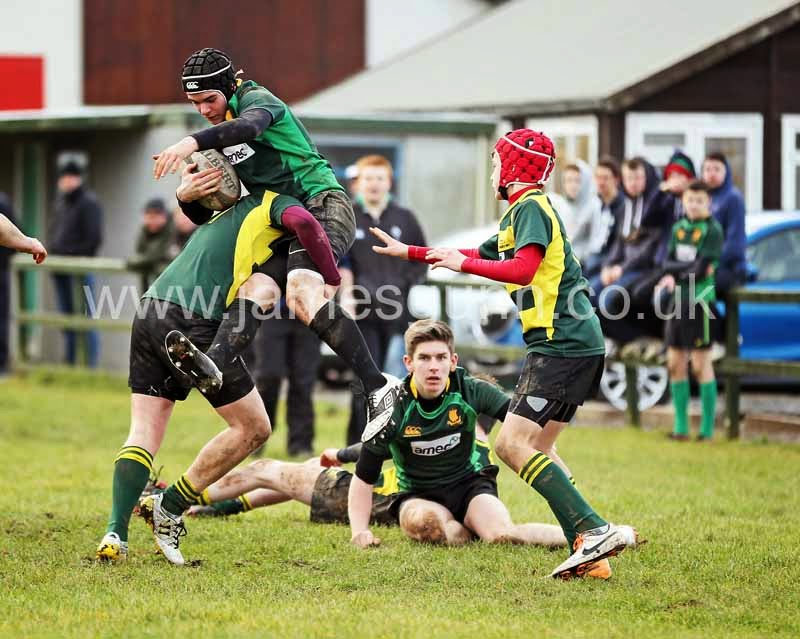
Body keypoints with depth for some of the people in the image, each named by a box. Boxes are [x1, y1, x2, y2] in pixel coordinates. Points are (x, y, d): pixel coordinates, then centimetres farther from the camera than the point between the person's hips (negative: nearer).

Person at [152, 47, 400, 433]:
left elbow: (249, 126, -31)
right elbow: (203, 214, 19)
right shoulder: (216, 132, 18)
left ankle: (379, 388, -33)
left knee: (302, 293, -31)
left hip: (321, 203, -8)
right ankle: (212, 365, -48)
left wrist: (193, 142, -45)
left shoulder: (256, 100, -4)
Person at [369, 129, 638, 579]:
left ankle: (594, 531, -23)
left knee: (513, 444, -14)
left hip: (563, 344, -10)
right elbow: (480, 256, 37)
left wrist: (462, 263, -16)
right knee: (538, 448, 11)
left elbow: (523, 269, -23)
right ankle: (587, 548, 3)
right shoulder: (523, 211, 24)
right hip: (576, 344, 10)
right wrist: (409, 252, 40)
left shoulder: (531, 208, -7)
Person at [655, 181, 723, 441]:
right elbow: (668, 264, 6)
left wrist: (676, 275, -4)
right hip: (677, 302, 6)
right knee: (675, 363, 7)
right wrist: (690, 268, -12)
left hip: (699, 300, -6)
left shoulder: (712, 230, -6)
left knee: (701, 364, -4)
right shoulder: (679, 228, 13)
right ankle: (680, 426, 14)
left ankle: (707, 427, 1)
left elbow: (701, 270, -13)